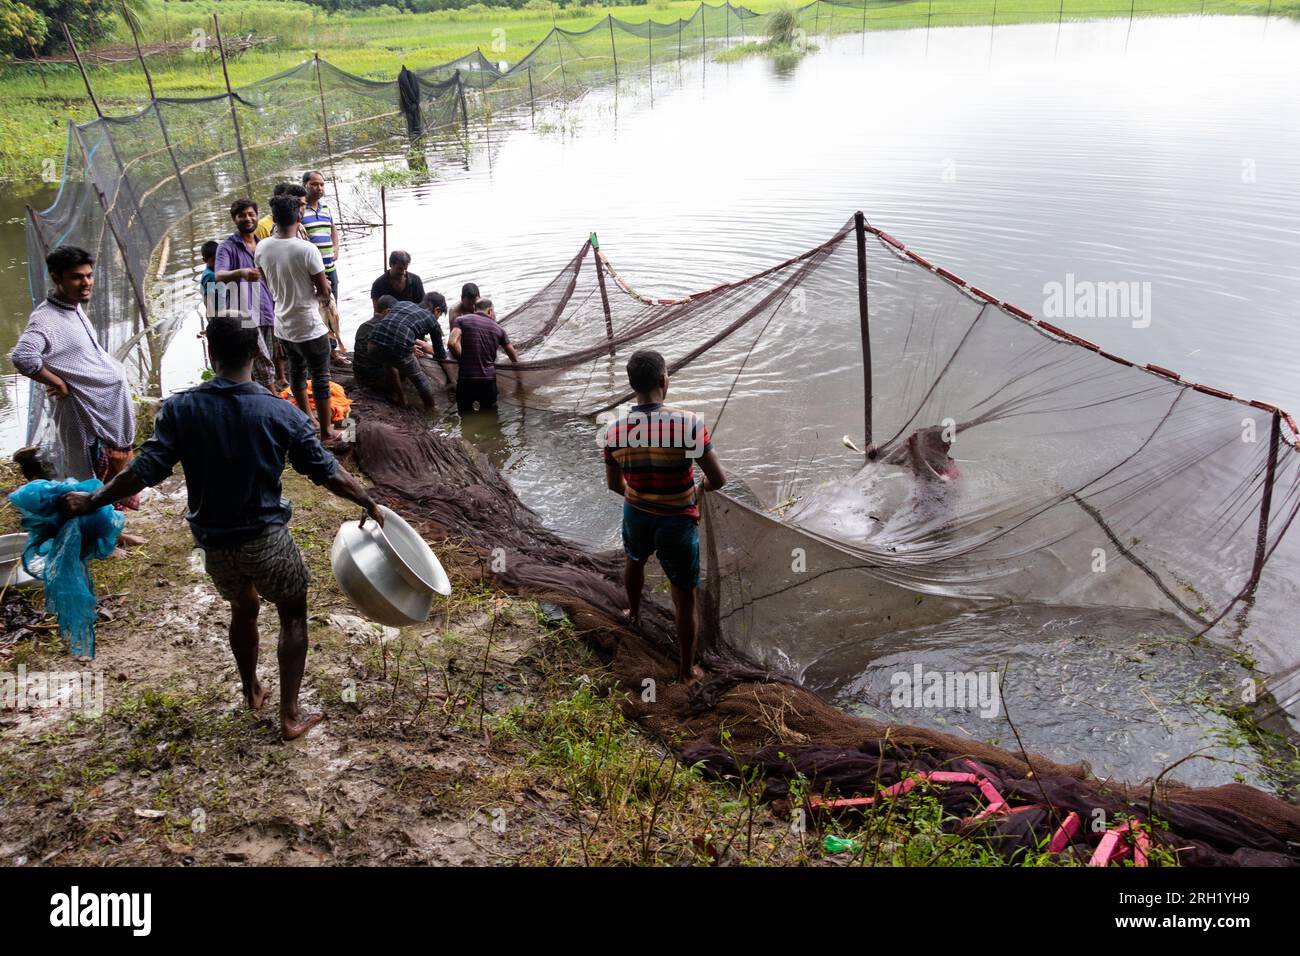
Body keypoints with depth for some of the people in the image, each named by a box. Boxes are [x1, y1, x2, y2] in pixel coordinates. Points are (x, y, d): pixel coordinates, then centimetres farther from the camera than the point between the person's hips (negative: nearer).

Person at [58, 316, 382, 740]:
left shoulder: (180, 408, -10)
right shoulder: (280, 412, -14)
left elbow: (146, 470, -12)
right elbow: (327, 472, -10)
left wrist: (90, 502, 2)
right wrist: (369, 504, 3)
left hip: (214, 542, 3)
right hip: (266, 539, -3)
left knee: (243, 608, 28)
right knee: (293, 615, 15)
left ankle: (251, 691, 47)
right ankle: (291, 715, 17)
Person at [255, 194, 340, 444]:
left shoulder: (262, 248, -4)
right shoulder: (307, 249, -22)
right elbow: (324, 292, -15)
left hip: (283, 326, 6)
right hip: (309, 327, -6)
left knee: (296, 371, 24)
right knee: (320, 378, 7)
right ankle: (326, 431, 15)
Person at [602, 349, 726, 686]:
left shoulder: (615, 431, -13)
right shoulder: (688, 423, -26)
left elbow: (614, 484, 3)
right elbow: (719, 479, -20)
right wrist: (699, 489, 3)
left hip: (636, 515, 4)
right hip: (678, 522, -4)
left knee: (634, 561, 37)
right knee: (685, 599, 14)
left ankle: (634, 612, 64)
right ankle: (687, 670, 30)